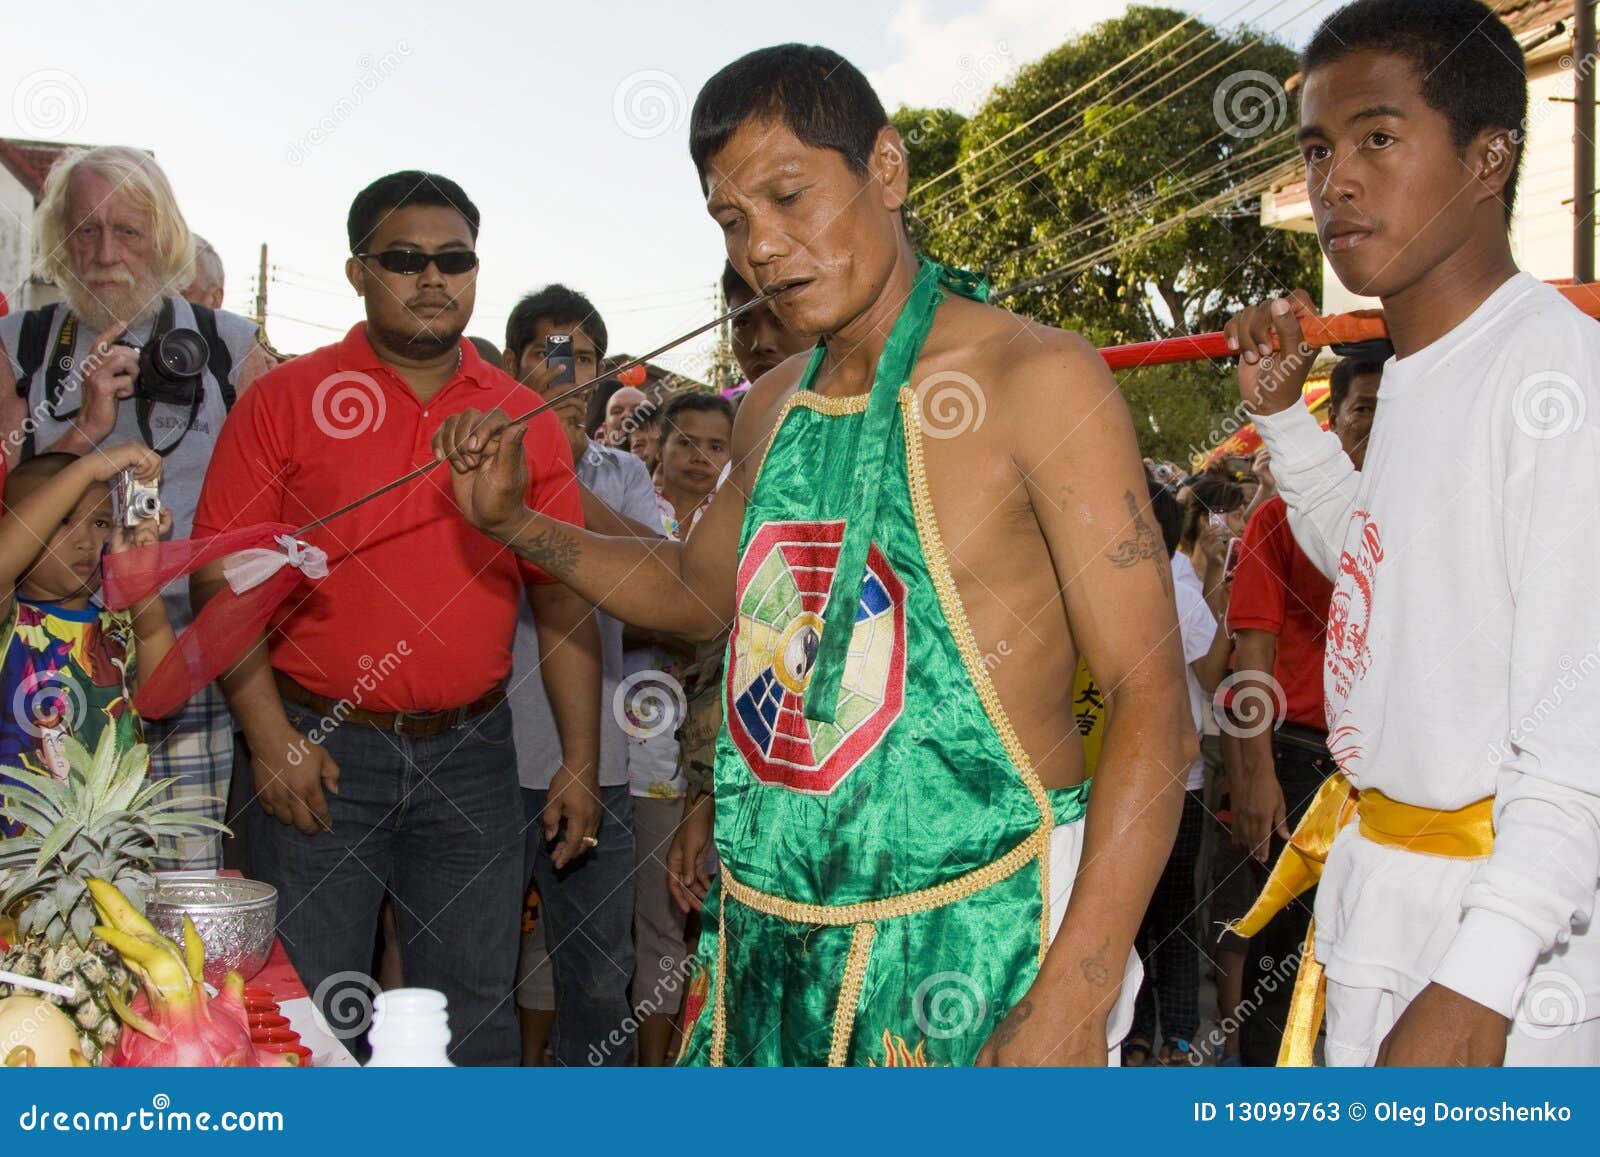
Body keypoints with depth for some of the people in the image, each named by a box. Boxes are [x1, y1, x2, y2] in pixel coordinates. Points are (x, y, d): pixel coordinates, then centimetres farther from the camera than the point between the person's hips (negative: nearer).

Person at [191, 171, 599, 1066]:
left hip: (472, 754, 2)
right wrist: (270, 736, -12)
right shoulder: (287, 399, 0)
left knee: (476, 1016, 11)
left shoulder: (525, 417, 7)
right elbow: (223, 577, -3)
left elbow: (564, 599, 7)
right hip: (323, 751, -2)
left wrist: (581, 762, 2)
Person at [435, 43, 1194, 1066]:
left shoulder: (1037, 380, -12)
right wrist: (514, 521, 12)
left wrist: (1072, 1005, -23)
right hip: (766, 939, 6)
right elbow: (697, 590, 27)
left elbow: (1154, 706, -16)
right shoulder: (773, 412, 9)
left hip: (968, 950, -6)